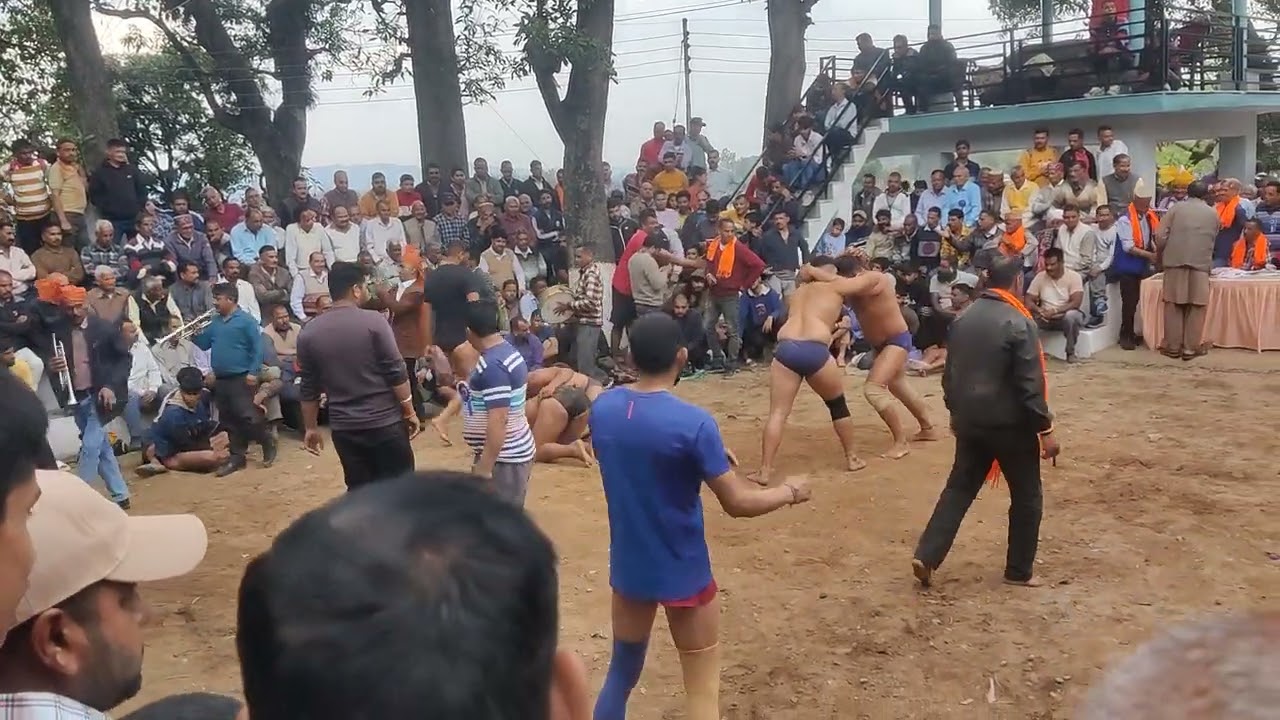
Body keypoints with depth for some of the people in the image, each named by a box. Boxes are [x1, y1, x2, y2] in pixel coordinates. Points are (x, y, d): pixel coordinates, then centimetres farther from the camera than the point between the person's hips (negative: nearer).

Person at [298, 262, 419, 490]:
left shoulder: (309, 332, 2)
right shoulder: (373, 321, -10)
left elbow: (309, 388, 6)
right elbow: (396, 373, -11)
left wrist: (310, 427, 16)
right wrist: (410, 412, -1)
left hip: (344, 427, 4)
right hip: (385, 421, -4)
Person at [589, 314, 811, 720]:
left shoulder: (602, 408, -6)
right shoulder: (693, 423, -23)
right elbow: (737, 503, -18)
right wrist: (790, 492, 0)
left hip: (627, 569, 5)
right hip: (682, 575, -5)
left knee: (622, 672, 23)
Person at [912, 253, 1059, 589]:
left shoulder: (963, 319, 5)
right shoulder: (1019, 324, -16)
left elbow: (950, 373, 11)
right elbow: (1029, 385, -18)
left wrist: (956, 412, 23)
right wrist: (1045, 428, -11)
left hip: (970, 420, 6)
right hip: (1010, 424, -6)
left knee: (959, 489, 14)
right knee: (1026, 496, 11)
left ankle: (926, 556, 6)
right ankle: (1019, 571, 20)